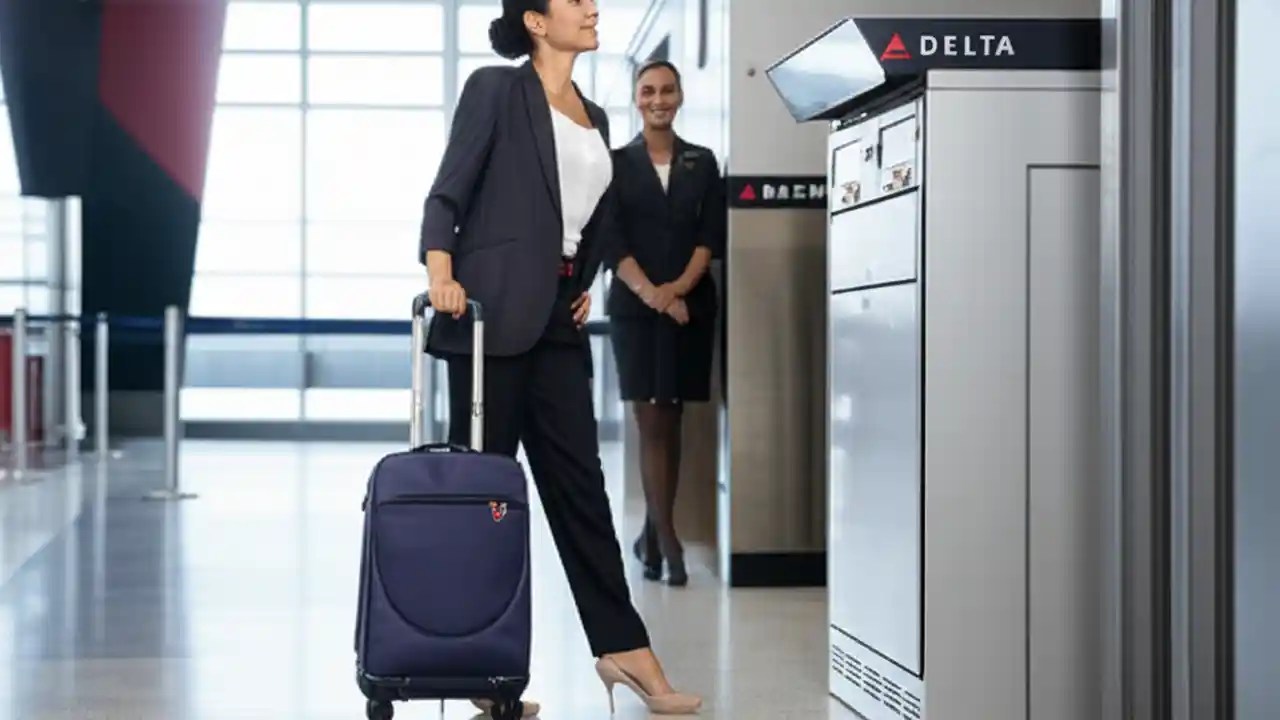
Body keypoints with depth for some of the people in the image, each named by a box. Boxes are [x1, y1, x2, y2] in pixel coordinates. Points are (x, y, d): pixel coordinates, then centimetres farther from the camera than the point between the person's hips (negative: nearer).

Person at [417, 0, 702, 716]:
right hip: (493, 314, -6)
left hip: (558, 323, 6)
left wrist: (586, 283, 13)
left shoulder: (595, 118, 16)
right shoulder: (496, 90, -3)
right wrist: (441, 271, -21)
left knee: (580, 482, 5)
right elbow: (448, 192, -7)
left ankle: (623, 647, 6)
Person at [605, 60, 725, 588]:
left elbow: (712, 234, 3)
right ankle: (666, 539, -5)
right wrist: (651, 294, -15)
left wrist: (679, 287, -13)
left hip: (691, 304, 2)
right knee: (650, 422, -6)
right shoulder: (616, 162, 5)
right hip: (634, 306, -2)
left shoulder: (702, 162, 10)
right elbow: (610, 240, -3)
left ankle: (653, 534, 14)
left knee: (671, 422, 5)